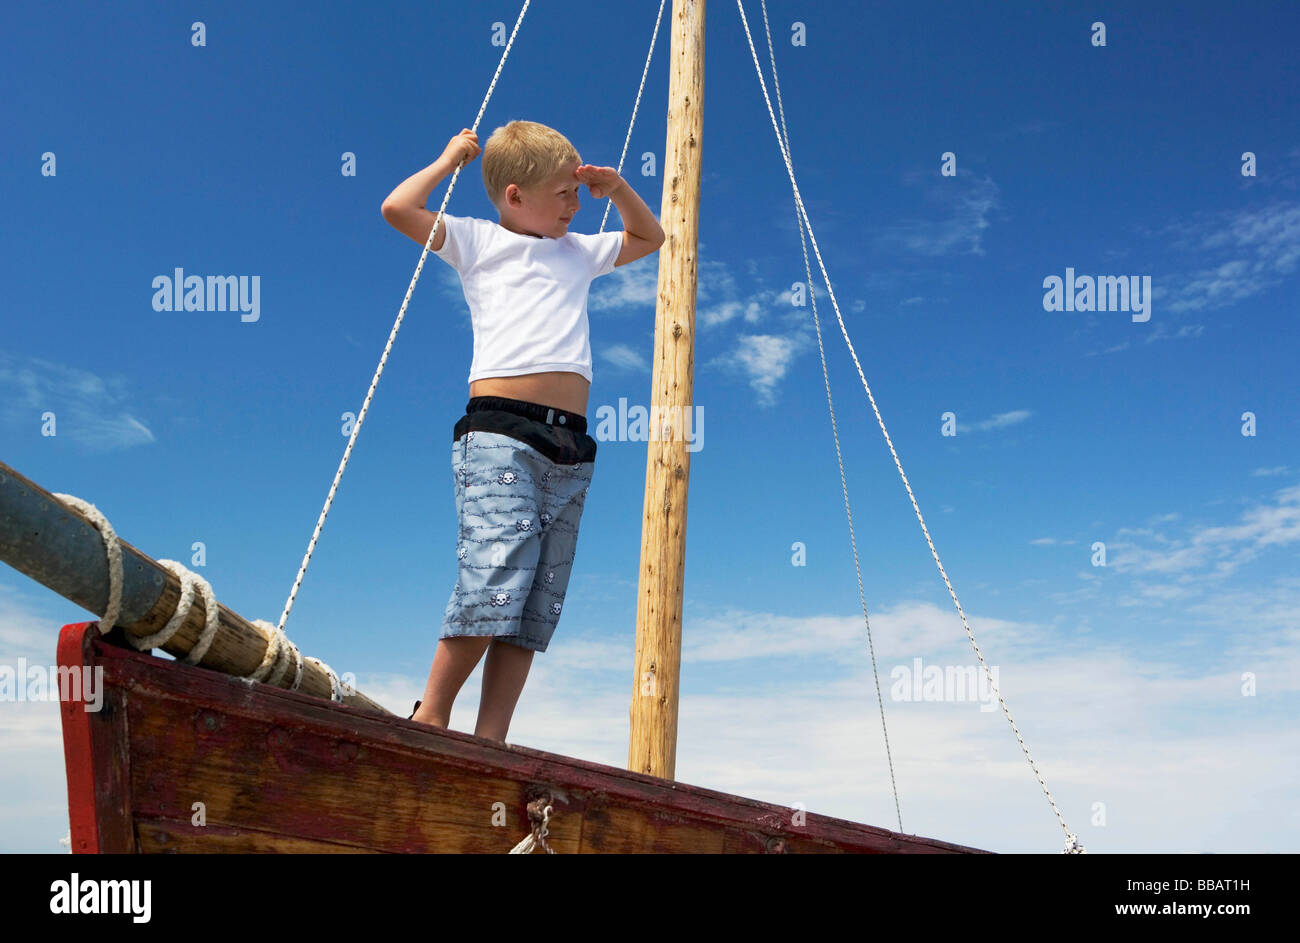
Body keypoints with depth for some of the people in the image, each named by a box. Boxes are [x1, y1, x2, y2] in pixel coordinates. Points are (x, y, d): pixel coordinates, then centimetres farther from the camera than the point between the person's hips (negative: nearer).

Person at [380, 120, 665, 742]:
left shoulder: (579, 252, 28)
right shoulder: (478, 241, 13)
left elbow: (650, 237, 42)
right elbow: (397, 208, 0)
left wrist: (617, 188, 26)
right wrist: (450, 159, 13)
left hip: (569, 446, 6)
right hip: (500, 433, -6)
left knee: (537, 608, -1)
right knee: (493, 585, -17)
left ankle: (489, 741, 2)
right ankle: (430, 716, -2)